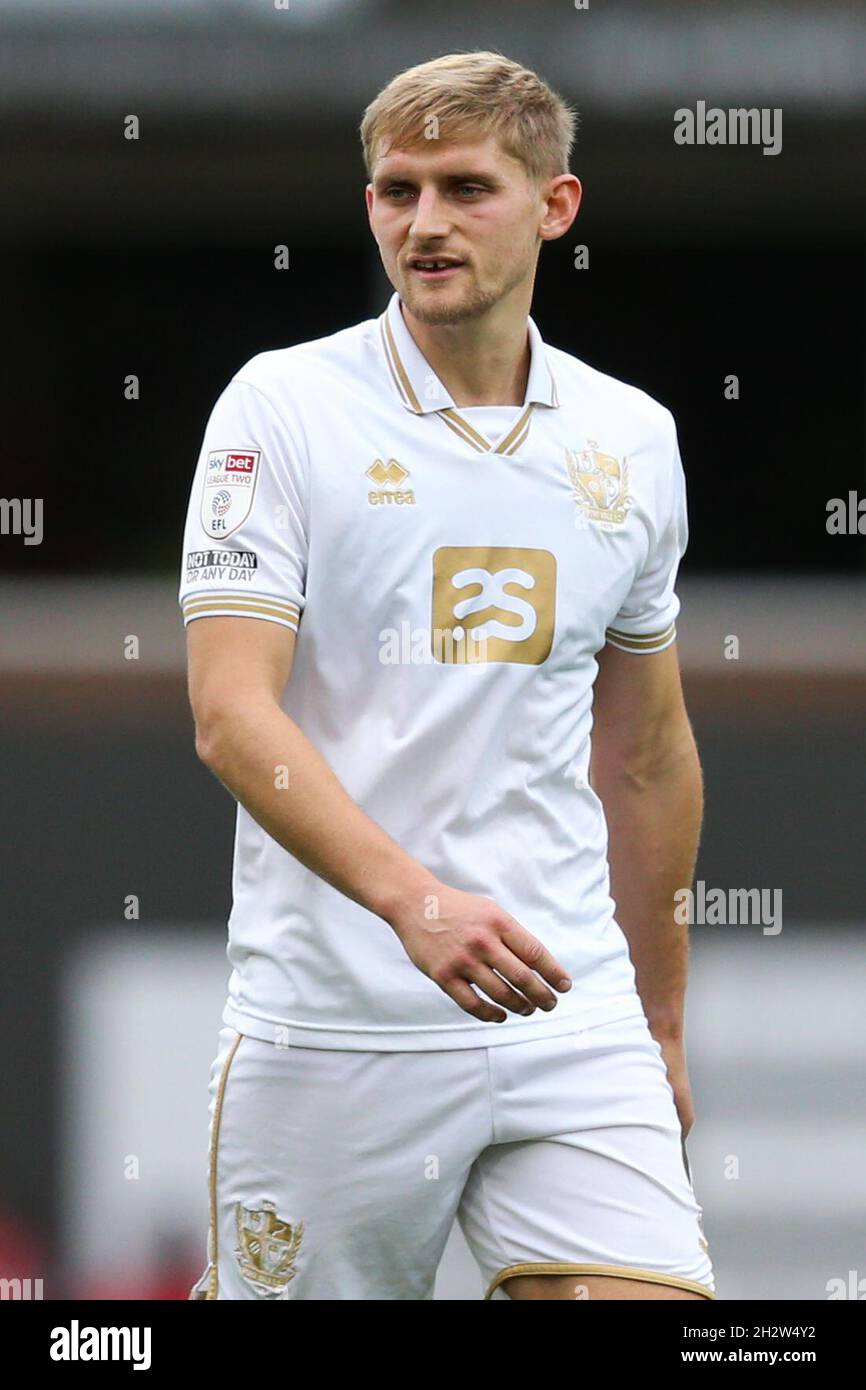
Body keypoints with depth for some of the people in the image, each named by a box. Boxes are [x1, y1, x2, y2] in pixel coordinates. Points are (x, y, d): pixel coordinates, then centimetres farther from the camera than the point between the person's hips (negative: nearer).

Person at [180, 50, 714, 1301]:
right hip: (330, 1036, -3)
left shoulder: (633, 438, 10)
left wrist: (663, 1024, 23)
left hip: (572, 1016, 3)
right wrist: (411, 897, -26)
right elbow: (230, 715, -12)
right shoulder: (284, 408, -3)